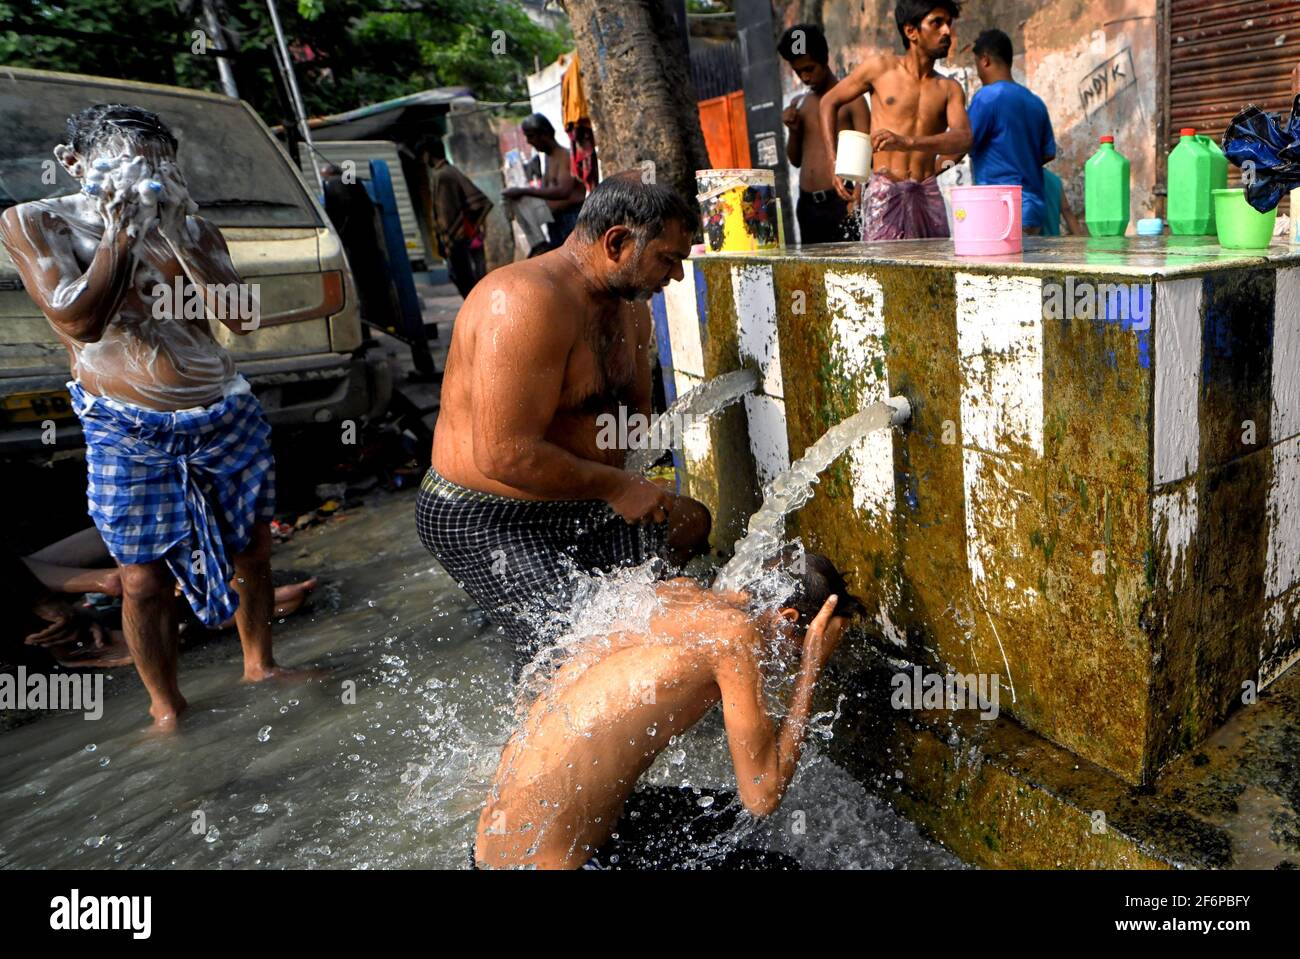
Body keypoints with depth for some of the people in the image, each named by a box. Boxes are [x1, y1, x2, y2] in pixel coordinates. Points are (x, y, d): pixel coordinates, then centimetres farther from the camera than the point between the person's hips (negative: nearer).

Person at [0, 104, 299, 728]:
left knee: (252, 551, 14)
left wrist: (176, 235, -15)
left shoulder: (193, 229, 5)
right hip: (130, 437, -3)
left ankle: (259, 664, 36)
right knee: (145, 582, 3)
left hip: (229, 418, 4)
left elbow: (243, 319, -8)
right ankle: (165, 704, 25)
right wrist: (122, 230, -17)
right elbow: (80, 322, -16)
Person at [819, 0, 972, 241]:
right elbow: (829, 102, 16)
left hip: (929, 195, 3)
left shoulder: (949, 89, 11)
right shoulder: (880, 67, 8)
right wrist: (833, 162, 4)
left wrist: (908, 142, -25)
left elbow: (963, 139, -6)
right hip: (885, 193, -3)